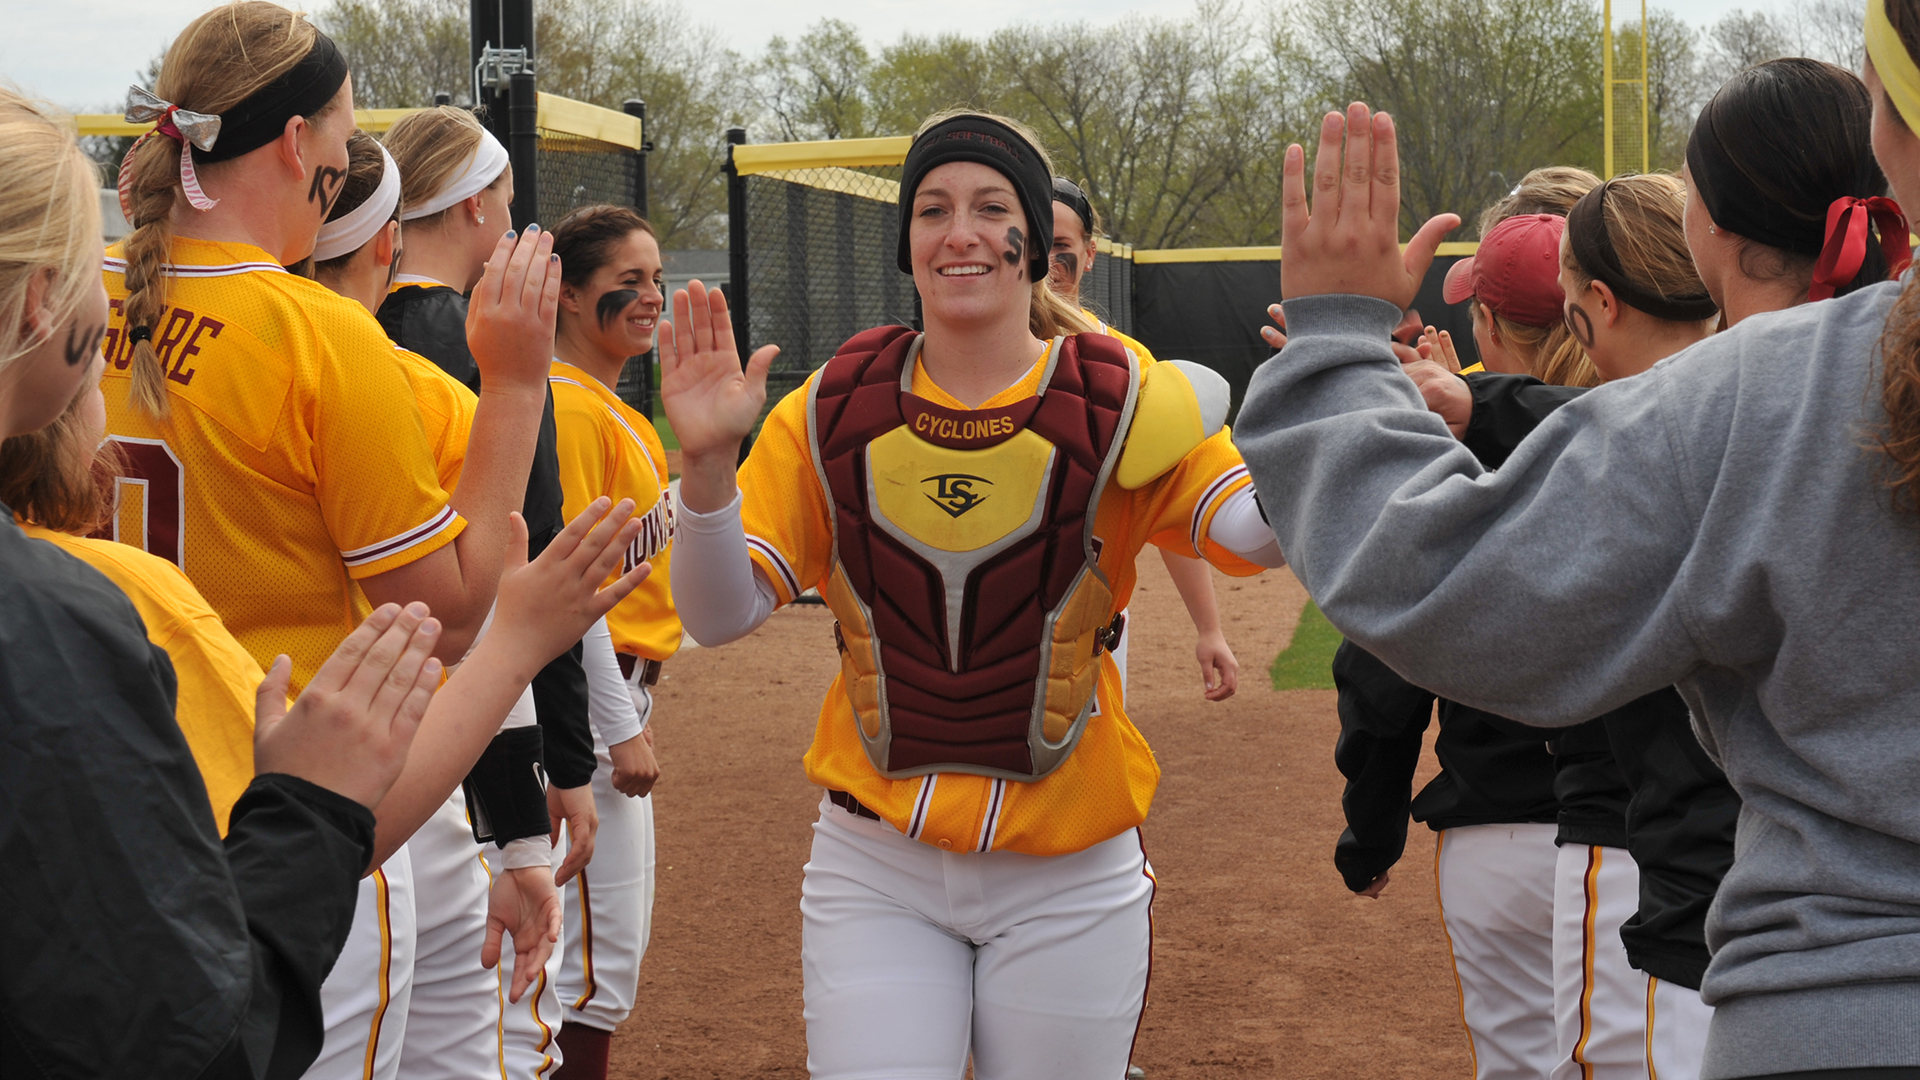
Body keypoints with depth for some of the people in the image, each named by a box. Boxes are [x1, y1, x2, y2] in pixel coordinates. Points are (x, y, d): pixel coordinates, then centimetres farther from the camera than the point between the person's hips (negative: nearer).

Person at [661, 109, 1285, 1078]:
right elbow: (720, 616, -5)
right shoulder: (834, 409, 0)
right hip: (874, 869, 1)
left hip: (1068, 880, -1)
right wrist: (706, 463, -22)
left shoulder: (1123, 404, -4)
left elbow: (1260, 534, -20)